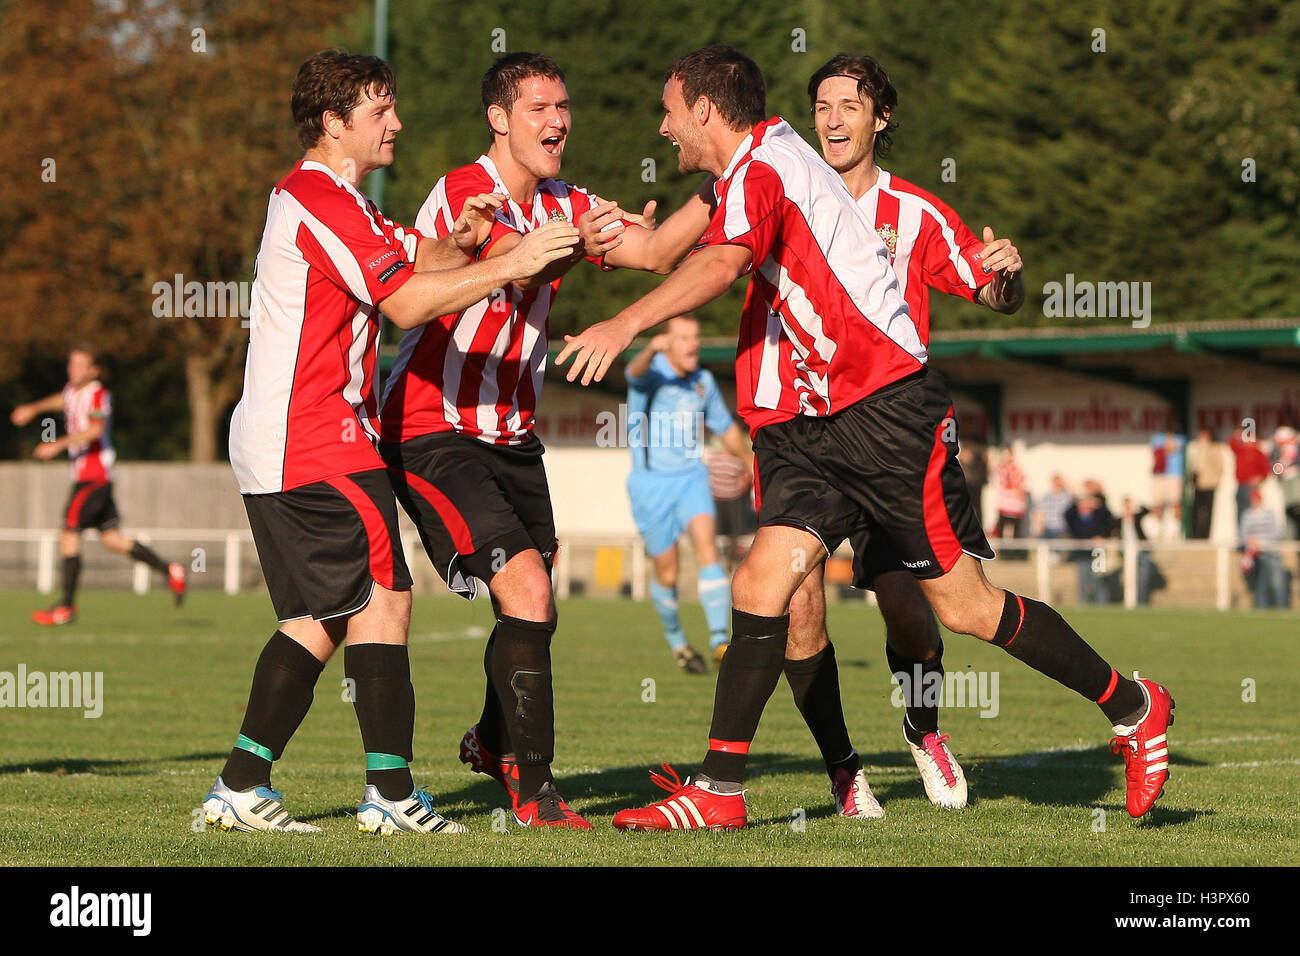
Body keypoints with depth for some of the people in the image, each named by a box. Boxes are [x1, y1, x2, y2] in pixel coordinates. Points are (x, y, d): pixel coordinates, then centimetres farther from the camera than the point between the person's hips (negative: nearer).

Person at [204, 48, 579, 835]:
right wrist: (509, 267, -20)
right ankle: (393, 793, -9)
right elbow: (405, 301, -20)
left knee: (320, 616, 10)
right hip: (317, 443, -11)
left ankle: (241, 787, 7)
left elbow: (411, 258, 19)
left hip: (272, 443, 11)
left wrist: (458, 241, -2)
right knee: (383, 595, -8)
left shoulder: (320, 196, 20)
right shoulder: (324, 202, -13)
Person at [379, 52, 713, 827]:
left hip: (513, 435, 8)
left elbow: (654, 252, -1)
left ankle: (495, 740, 45)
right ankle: (534, 792, -11)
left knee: (534, 597, 17)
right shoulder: (462, 195, -15)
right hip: (436, 434, -8)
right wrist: (572, 244, -51)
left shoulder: (565, 208, 9)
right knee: (527, 594, -20)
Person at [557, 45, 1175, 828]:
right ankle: (718, 790, -11)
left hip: (890, 410, -9)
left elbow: (721, 266, -34)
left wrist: (625, 325, -41)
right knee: (766, 579, -8)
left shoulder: (761, 170, -13)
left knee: (964, 604, -2)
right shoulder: (754, 172, 18)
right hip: (814, 423, 9)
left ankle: (1132, 706, 15)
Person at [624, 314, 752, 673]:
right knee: (667, 573, 4)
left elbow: (726, 427, 21)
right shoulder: (652, 373, -13)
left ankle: (720, 641, -27)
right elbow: (636, 371, -41)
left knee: (707, 548, -20)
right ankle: (676, 641, 31)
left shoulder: (703, 381, 4)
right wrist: (652, 349, -64)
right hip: (651, 484, -3)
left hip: (691, 478, 3)